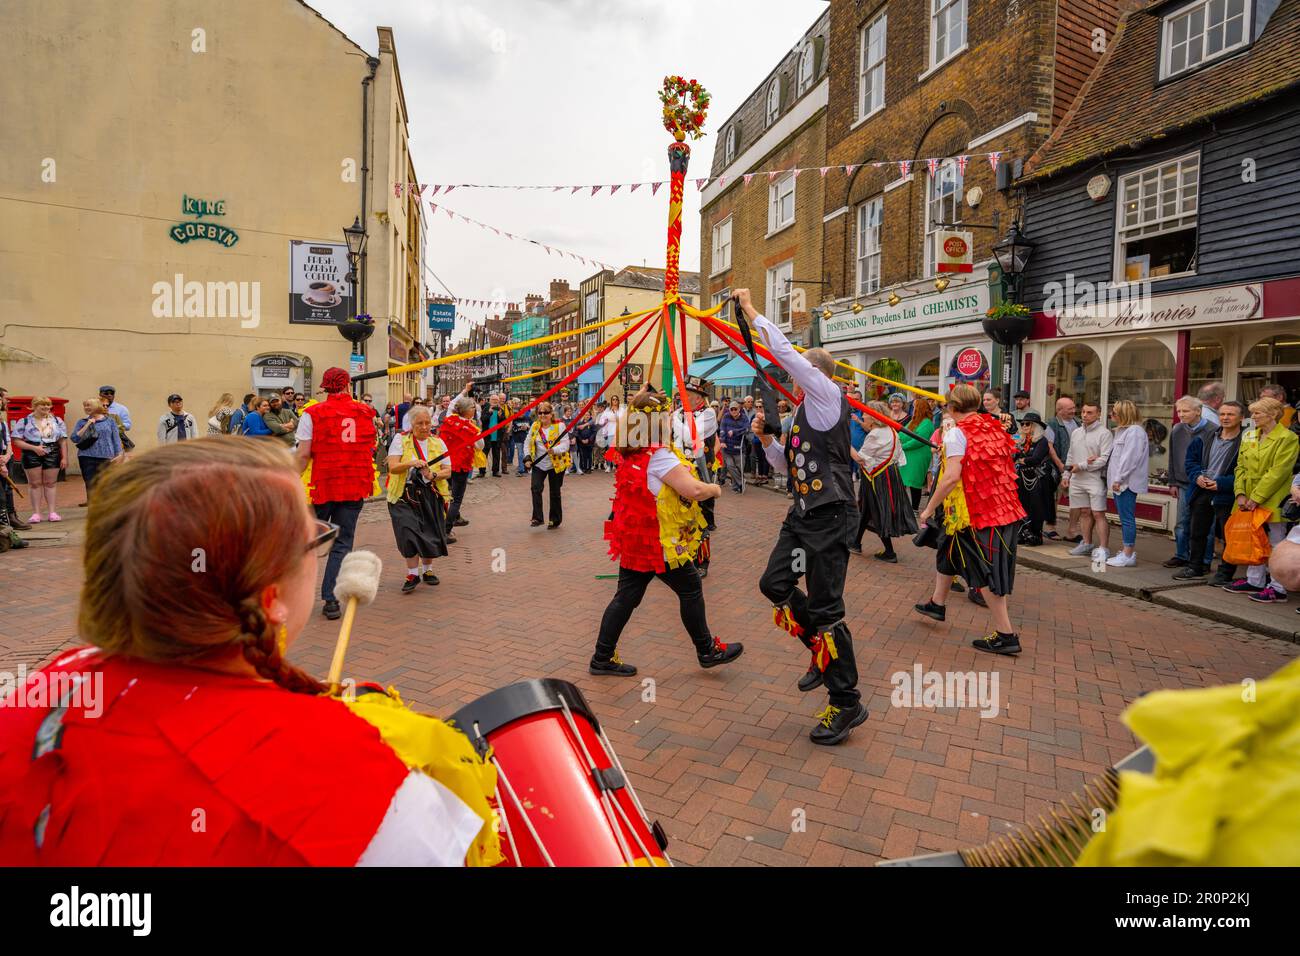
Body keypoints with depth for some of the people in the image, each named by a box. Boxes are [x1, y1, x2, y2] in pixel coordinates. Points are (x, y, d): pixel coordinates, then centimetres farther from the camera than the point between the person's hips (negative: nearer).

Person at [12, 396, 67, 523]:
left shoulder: (57, 421, 9)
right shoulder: (24, 422, 2)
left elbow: (63, 441, 8)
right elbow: (17, 441, -3)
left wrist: (64, 457, 0)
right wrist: (34, 447, -16)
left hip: (52, 454, 2)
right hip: (32, 455, -2)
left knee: (50, 483, 5)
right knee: (35, 483, 3)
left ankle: (51, 512, 10)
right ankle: (36, 513, 7)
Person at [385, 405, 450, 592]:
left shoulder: (438, 442, 8)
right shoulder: (400, 439, 1)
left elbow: (448, 471, 4)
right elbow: (392, 467, -9)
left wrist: (433, 475, -16)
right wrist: (411, 463, -26)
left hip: (431, 494, 3)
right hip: (405, 494, -2)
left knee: (431, 534, 5)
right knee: (409, 531, -15)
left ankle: (427, 570, 27)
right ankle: (413, 573, 0)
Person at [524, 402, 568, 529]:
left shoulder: (559, 426, -9)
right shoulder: (535, 426, 3)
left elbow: (565, 444, -16)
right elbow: (527, 442, 8)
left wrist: (555, 450, -35)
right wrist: (527, 457, -6)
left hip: (556, 464, -3)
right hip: (538, 464, 3)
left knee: (555, 493, 8)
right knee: (536, 488, -16)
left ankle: (555, 520, 22)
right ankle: (537, 517, -11)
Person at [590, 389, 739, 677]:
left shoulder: (629, 453, 6)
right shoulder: (659, 456, -21)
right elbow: (694, 490, -27)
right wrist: (714, 489, -8)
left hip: (634, 541, 8)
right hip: (661, 542, -8)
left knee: (626, 596, 12)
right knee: (691, 590, 11)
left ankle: (602, 659, 17)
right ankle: (707, 651, 26)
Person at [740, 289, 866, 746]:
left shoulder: (828, 396, -9)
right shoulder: (805, 410, 17)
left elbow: (784, 351, -18)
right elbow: (789, 465, 23)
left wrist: (751, 310, -9)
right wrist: (766, 439, 7)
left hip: (829, 517, -9)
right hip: (803, 513, 9)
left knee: (825, 607, -4)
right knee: (774, 583, 9)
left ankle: (846, 703, 10)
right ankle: (822, 651, 28)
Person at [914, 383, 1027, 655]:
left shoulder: (957, 432, -12)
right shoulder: (994, 427, 10)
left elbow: (952, 477, -22)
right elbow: (1005, 468, 19)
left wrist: (929, 508, -14)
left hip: (975, 511, -8)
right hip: (1005, 507, 8)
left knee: (985, 570, -1)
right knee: (949, 547, 24)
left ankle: (1006, 635, 3)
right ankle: (937, 603, 39)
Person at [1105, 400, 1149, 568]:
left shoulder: (1134, 431, -13)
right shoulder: (1123, 430, 19)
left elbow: (1129, 458, -19)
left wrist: (1119, 479, -19)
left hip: (1127, 483, -10)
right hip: (1120, 482, 10)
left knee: (1127, 518, -7)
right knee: (1125, 518, 13)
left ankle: (1128, 555, -3)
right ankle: (1129, 552, 20)